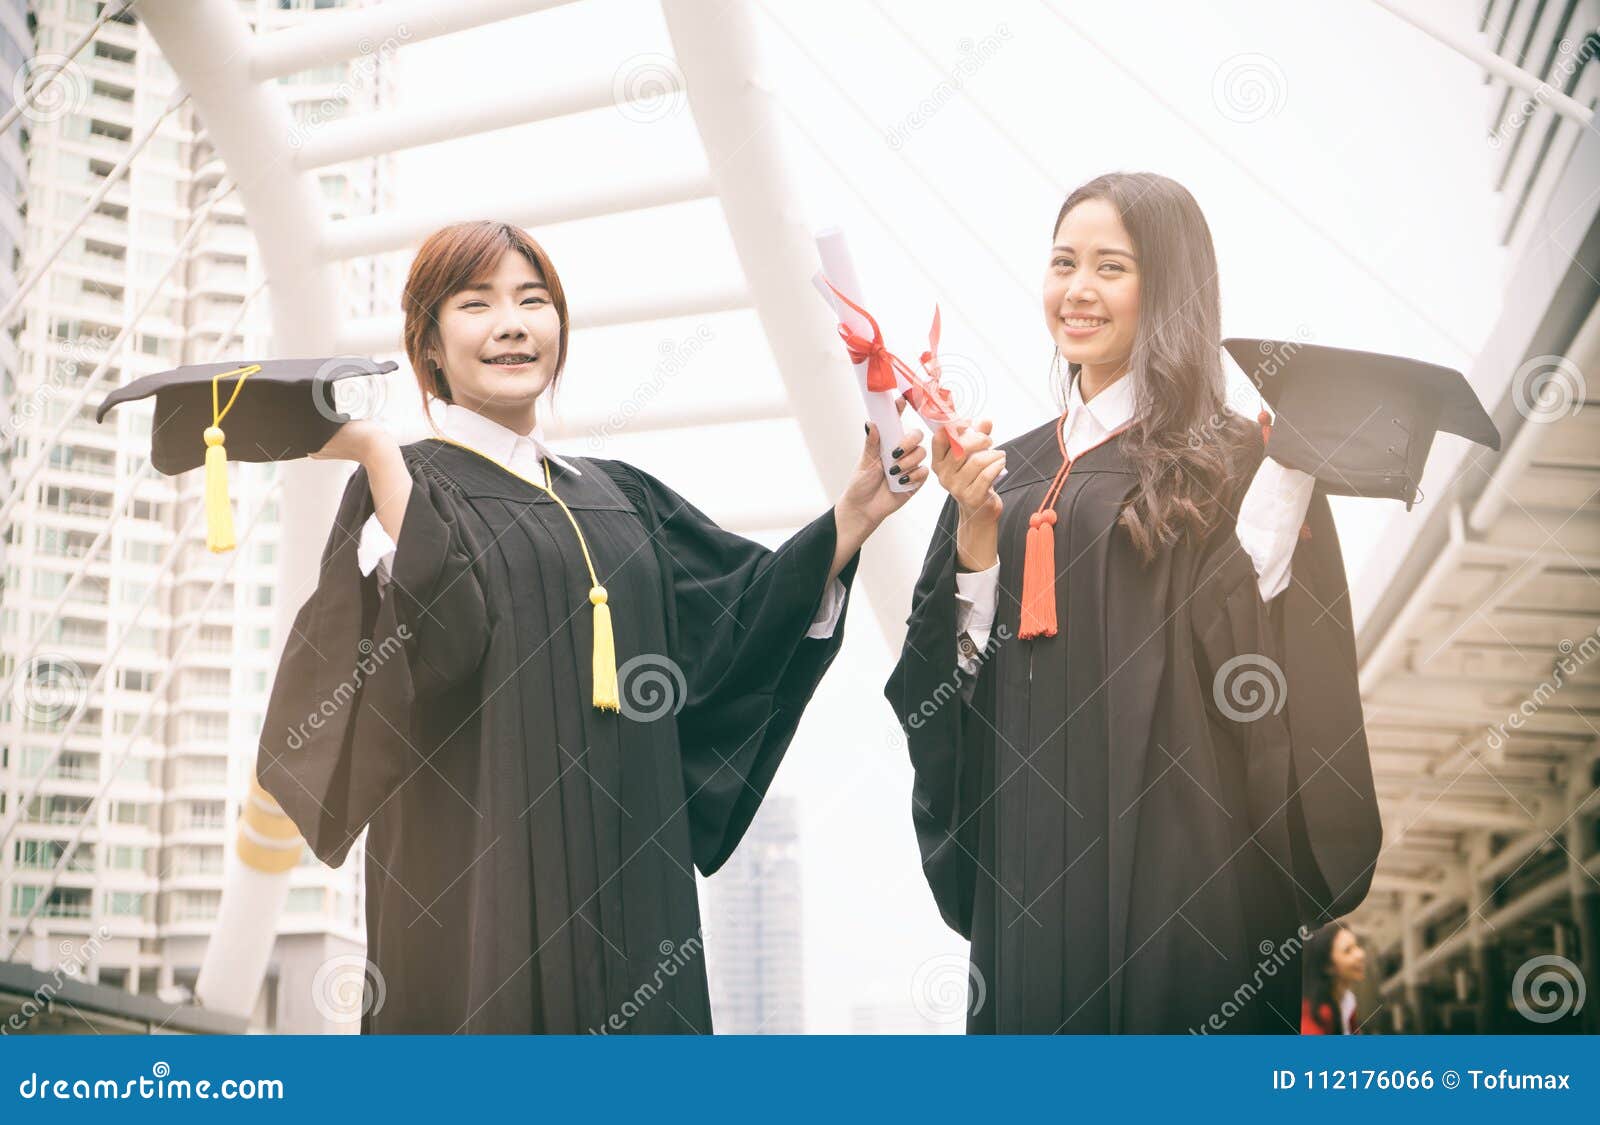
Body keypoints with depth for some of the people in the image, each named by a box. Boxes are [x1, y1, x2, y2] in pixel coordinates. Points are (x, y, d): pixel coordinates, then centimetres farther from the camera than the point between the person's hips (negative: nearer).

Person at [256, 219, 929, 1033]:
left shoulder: (617, 497, 16)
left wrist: (855, 513, 2)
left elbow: (741, 619, 11)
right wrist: (378, 453, -23)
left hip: (624, 874, 5)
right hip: (482, 881, -5)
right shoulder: (407, 484, -1)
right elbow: (437, 642, -19)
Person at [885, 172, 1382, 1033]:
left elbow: (1247, 656, -13)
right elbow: (956, 673, 8)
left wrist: (1286, 475, -21)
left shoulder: (1229, 461, -3)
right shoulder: (1012, 469, 12)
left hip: (1171, 855, -5)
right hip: (1030, 854, 5)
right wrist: (974, 529, -6)